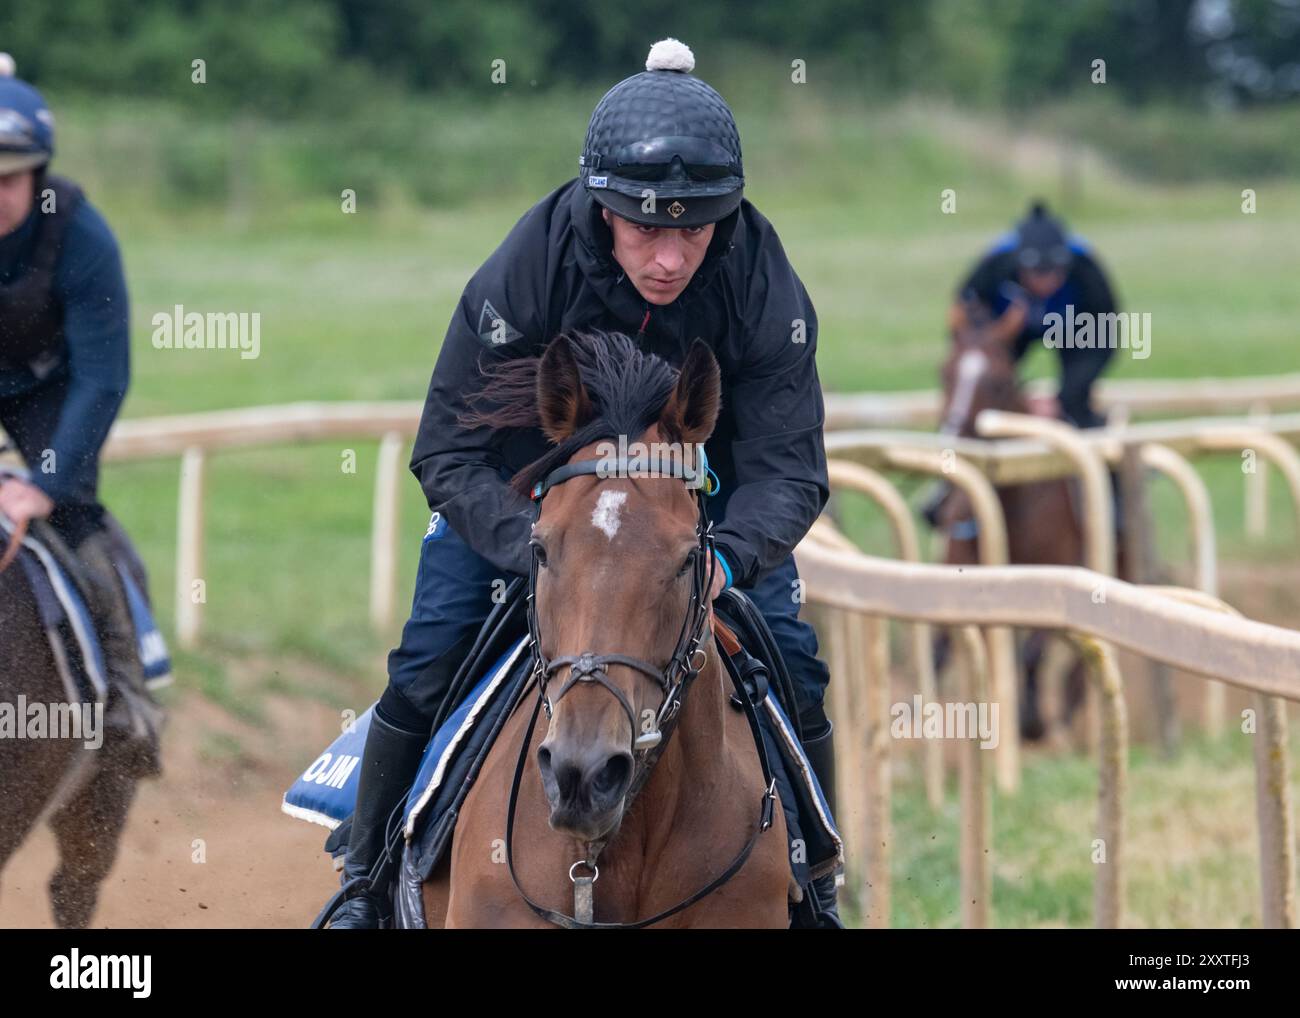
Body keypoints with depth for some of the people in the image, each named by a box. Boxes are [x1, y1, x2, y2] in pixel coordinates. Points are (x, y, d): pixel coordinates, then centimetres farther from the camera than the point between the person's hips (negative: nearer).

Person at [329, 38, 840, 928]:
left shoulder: (764, 287, -31)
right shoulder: (525, 270, -35)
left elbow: (786, 466, -26)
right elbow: (449, 453, -29)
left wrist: (729, 559, -48)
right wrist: (538, 547, -46)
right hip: (531, 471, -1)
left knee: (791, 668, -6)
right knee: (425, 667, -8)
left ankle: (814, 887, 16)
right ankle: (367, 884, 12)